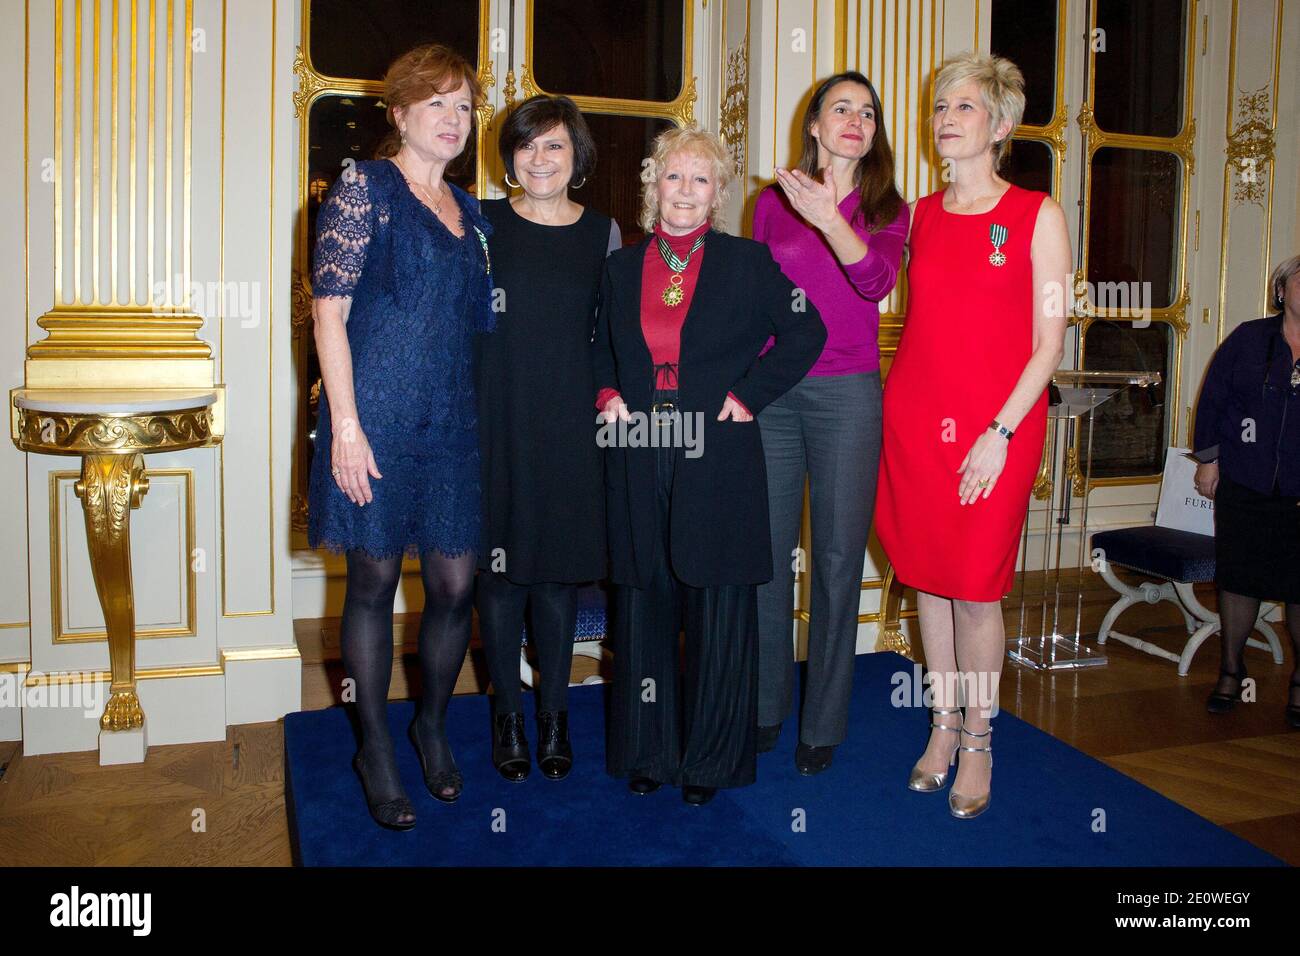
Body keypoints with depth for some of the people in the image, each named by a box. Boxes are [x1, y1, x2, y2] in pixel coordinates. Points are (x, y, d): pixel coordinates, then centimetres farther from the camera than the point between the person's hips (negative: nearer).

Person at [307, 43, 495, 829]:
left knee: (456, 584, 5)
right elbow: (329, 311, -7)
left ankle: (433, 725, 29)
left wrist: (487, 415, 13)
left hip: (454, 423, 5)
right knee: (375, 580, 4)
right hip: (378, 418, -5)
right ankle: (376, 748, 21)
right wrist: (346, 425, -14)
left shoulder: (470, 212, 16)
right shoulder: (364, 188, -1)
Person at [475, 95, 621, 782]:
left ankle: (553, 713, 22)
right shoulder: (482, 223, 4)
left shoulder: (602, 232, 8)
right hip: (495, 419, -1)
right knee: (499, 563, 4)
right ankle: (507, 714, 20)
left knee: (560, 567, 7)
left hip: (571, 424, 1)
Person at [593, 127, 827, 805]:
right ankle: (646, 750, 26)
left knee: (718, 614, 4)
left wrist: (750, 395, -5)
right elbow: (599, 347, 24)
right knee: (643, 610, 10)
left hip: (718, 462, -3)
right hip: (638, 464, 3)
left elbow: (805, 332, 1)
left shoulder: (748, 262, 3)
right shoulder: (622, 267, 12)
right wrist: (606, 395, 6)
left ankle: (710, 758, 20)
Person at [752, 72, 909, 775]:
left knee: (838, 557, 1)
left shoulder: (887, 208, 7)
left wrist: (829, 218, -29)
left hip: (847, 394, -1)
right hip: (771, 391, 1)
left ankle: (823, 722, 14)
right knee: (766, 551, 4)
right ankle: (764, 705, 21)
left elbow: (876, 280, -14)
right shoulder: (773, 201, 10)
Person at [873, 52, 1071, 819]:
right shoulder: (921, 215, 10)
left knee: (976, 589, 0)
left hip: (997, 424, -4)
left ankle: (979, 743, 19)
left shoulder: (1037, 215, -2)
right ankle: (943, 726, 26)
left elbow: (1049, 342, -6)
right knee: (929, 578, 10)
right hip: (914, 415, 4)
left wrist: (1001, 432, -13)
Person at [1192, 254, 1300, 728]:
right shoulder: (1248, 339, 3)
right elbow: (1212, 398, 6)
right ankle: (1231, 670, 27)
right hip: (1244, 488, 1)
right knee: (1238, 580, 9)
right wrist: (1209, 458, 3)